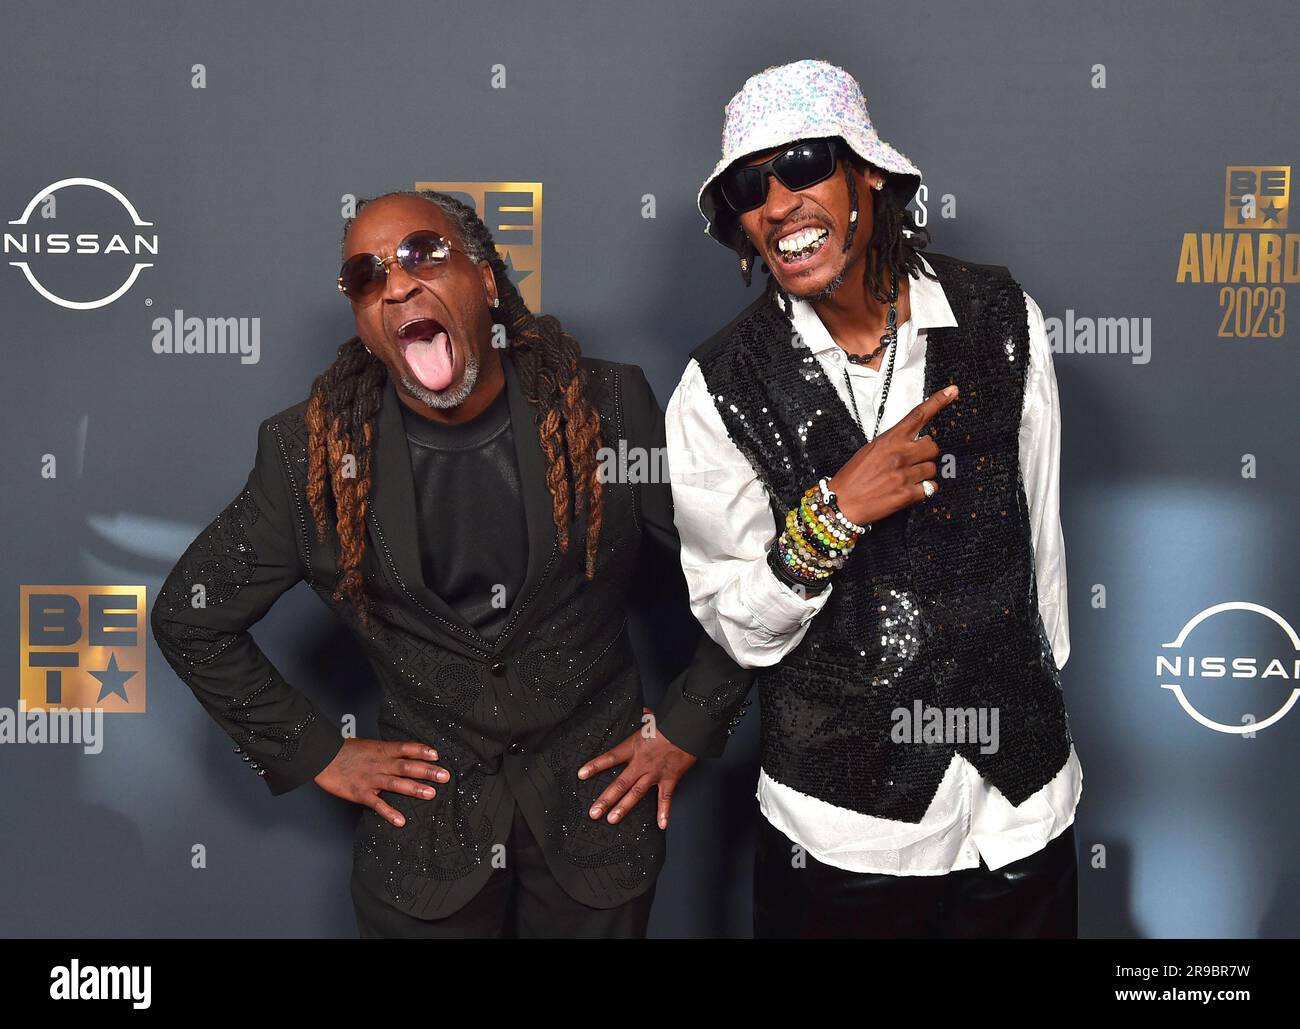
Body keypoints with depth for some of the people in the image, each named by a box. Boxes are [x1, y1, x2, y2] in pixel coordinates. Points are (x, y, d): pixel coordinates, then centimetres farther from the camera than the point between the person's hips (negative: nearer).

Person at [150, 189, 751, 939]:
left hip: (598, 803, 0)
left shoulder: (609, 408, -12)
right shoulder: (312, 453, -10)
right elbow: (191, 619, 2)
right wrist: (317, 755, 0)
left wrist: (687, 727, -2)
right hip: (426, 817, 0)